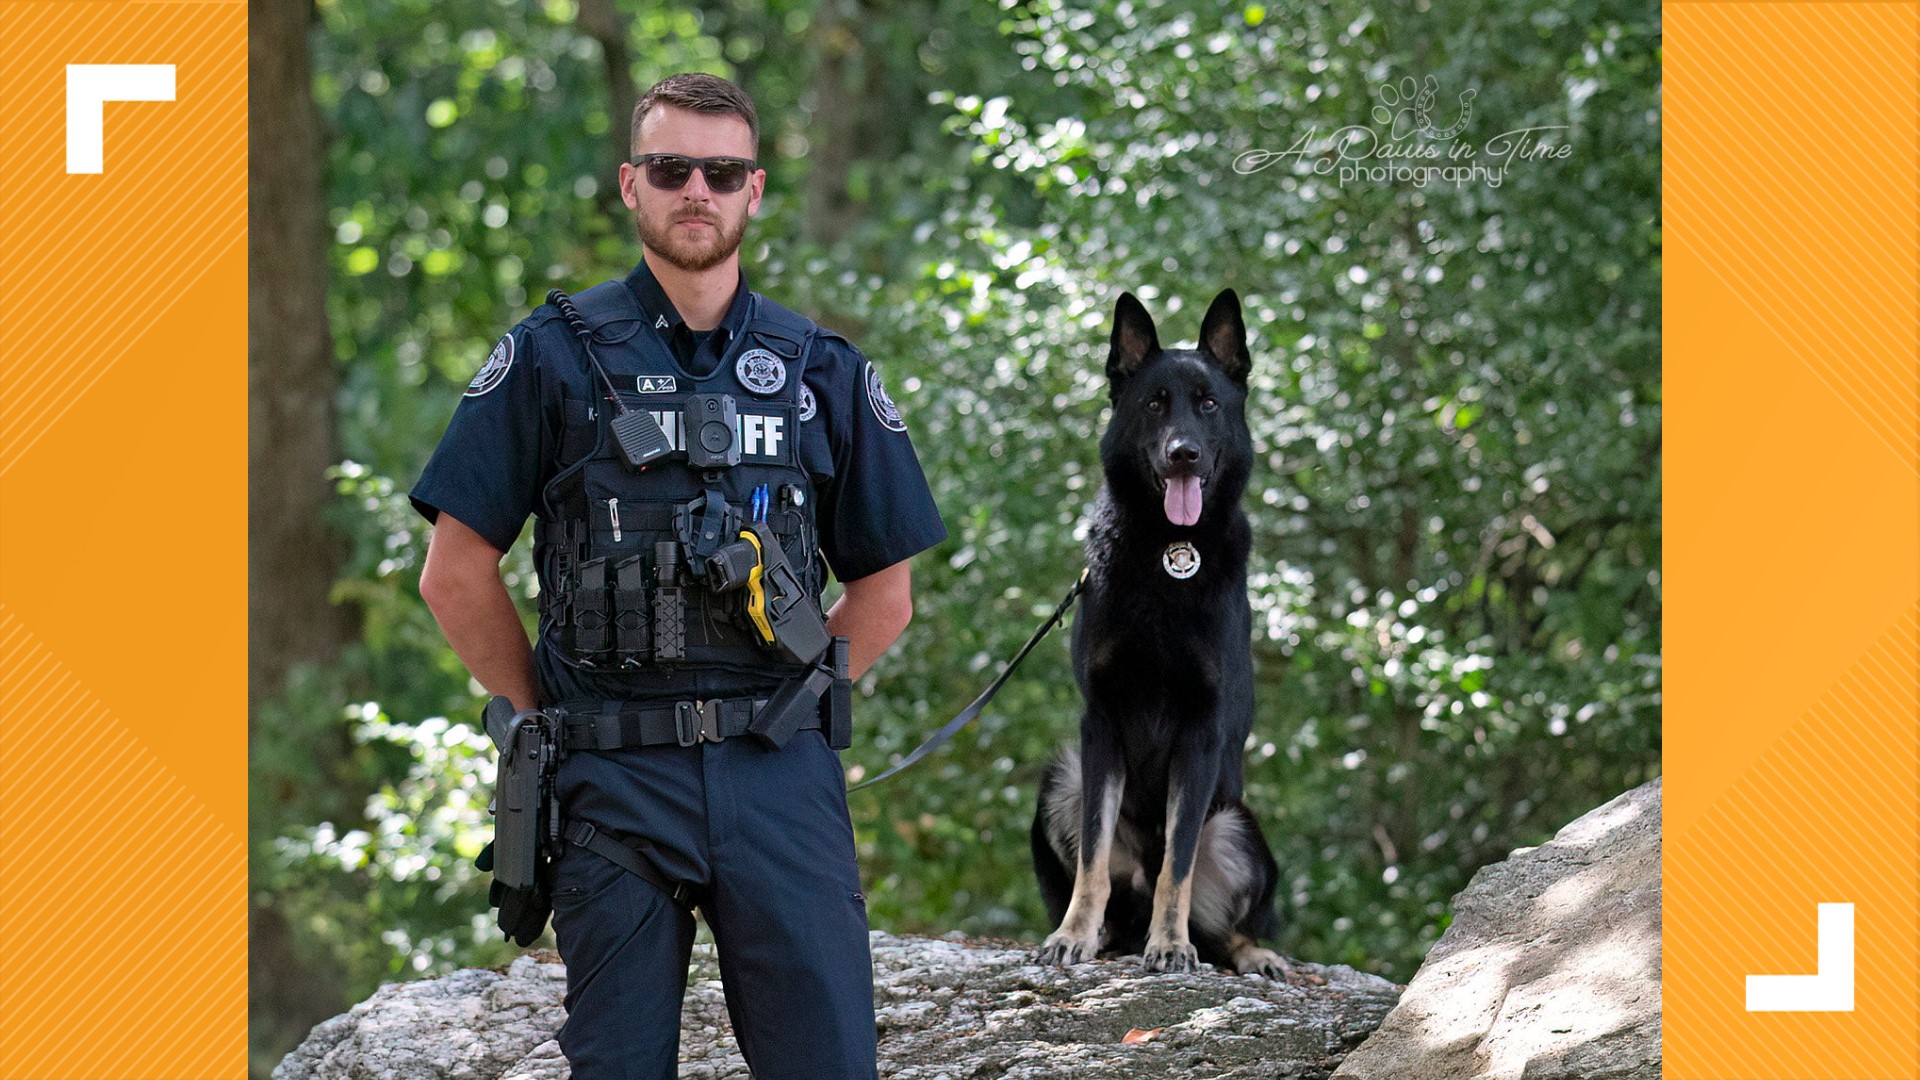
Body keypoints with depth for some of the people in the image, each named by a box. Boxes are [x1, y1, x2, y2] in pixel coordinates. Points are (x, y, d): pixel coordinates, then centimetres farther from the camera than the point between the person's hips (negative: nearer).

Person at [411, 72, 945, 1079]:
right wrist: (554, 722, 4)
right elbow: (456, 573, 4)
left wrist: (786, 708, 8)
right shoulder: (551, 360, 3)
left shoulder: (824, 372, 9)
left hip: (782, 780, 1)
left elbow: (884, 591, 15)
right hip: (616, 787, -1)